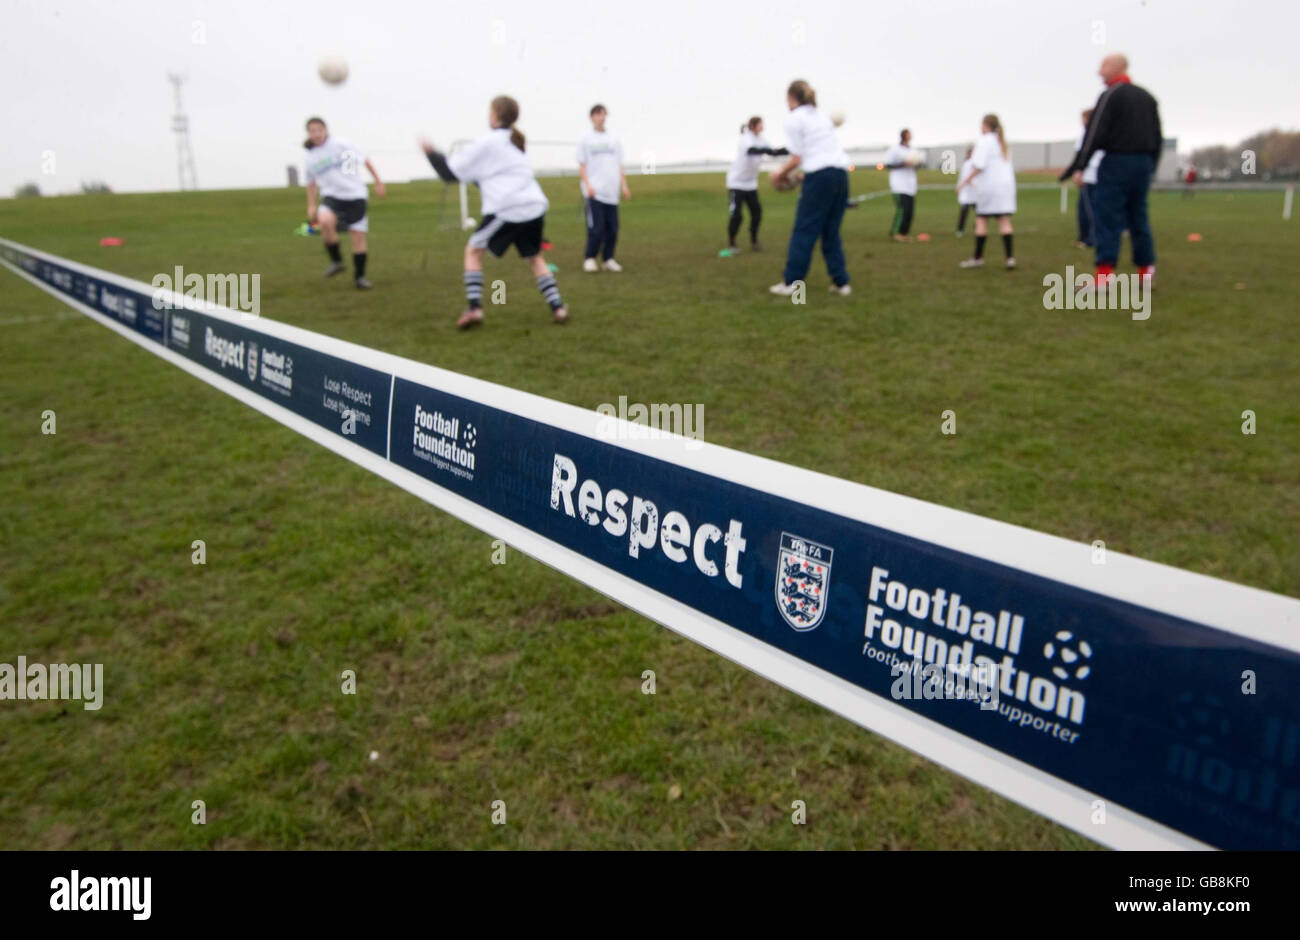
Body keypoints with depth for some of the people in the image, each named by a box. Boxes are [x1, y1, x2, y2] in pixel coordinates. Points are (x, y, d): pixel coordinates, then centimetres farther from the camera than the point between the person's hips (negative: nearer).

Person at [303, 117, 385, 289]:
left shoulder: (340, 144, -3)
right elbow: (311, 183, 24)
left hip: (355, 195, -2)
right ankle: (336, 260, -11)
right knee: (325, 221, -30)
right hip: (331, 196, 2)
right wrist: (311, 205, 20)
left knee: (358, 236, -2)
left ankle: (360, 276, 14)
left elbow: (365, 160, 4)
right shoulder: (310, 157, 10)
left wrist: (378, 182, 4)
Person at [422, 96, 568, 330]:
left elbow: (450, 173, 3)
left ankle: (474, 308, -2)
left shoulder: (487, 142, 0)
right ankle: (558, 308, 8)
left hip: (507, 211, -6)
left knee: (472, 250, 9)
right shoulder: (514, 142, 22)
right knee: (534, 257, 21)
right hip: (534, 207, 6)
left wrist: (431, 152, 17)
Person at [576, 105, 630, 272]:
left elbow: (619, 165, 17)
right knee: (596, 228, -11)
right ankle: (590, 259, 2)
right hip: (595, 191, -4)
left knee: (612, 228, 2)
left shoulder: (614, 139, 14)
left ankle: (608, 259, 12)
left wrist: (624, 186, 8)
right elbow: (582, 165, 3)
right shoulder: (586, 139, 4)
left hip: (612, 191, 4)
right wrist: (588, 185, -9)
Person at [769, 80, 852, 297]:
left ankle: (790, 282, 1)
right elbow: (825, 150, 19)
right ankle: (841, 282, 8)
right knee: (831, 233, 12)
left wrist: (780, 173, 10)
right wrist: (803, 172, 21)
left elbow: (797, 159, -5)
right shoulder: (822, 116, 22)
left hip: (819, 176, -7)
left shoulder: (793, 120, -1)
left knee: (804, 231, -1)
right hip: (841, 173, 7)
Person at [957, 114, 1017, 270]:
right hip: (1006, 184, 7)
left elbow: (979, 166, -17)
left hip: (988, 186, -6)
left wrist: (966, 182, -10)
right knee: (1005, 221, 0)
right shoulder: (1002, 141, 17)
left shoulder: (984, 141, -7)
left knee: (981, 221, 4)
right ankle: (1010, 257, -10)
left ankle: (978, 257, 9)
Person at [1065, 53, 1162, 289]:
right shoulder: (1147, 97, 17)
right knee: (1138, 218, 12)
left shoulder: (1110, 96, -7)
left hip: (1117, 163, -7)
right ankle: (1146, 271, 13)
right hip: (1143, 163, 7)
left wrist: (1080, 166, -14)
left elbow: (1094, 134, -15)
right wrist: (1150, 167, 22)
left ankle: (1105, 274, -12)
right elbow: (1157, 138, 19)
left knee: (1108, 219, -6)